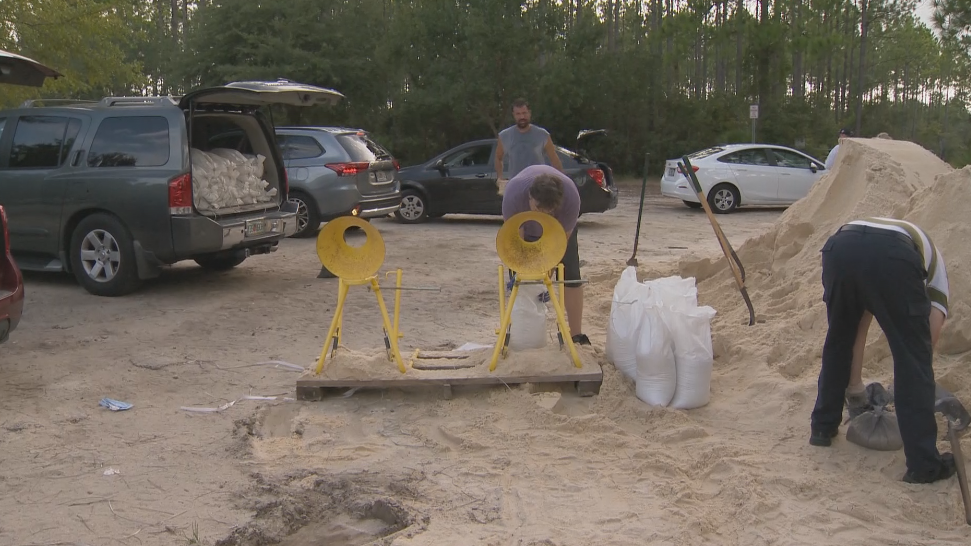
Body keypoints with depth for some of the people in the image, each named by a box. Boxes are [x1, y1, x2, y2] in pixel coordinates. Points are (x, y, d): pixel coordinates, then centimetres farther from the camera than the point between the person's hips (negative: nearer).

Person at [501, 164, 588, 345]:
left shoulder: (571, 197, -39)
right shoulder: (513, 194, -41)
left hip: (558, 227, 0)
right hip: (524, 227, 0)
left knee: (570, 275, -9)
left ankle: (576, 335, -4)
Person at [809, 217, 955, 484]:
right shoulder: (930, 255, 39)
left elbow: (859, 327, 42)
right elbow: (932, 327, 25)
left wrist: (855, 386, 46)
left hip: (840, 247, 4)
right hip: (893, 258, -3)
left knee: (837, 344, 28)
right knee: (914, 357, 11)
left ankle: (822, 428, 39)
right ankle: (924, 463, 13)